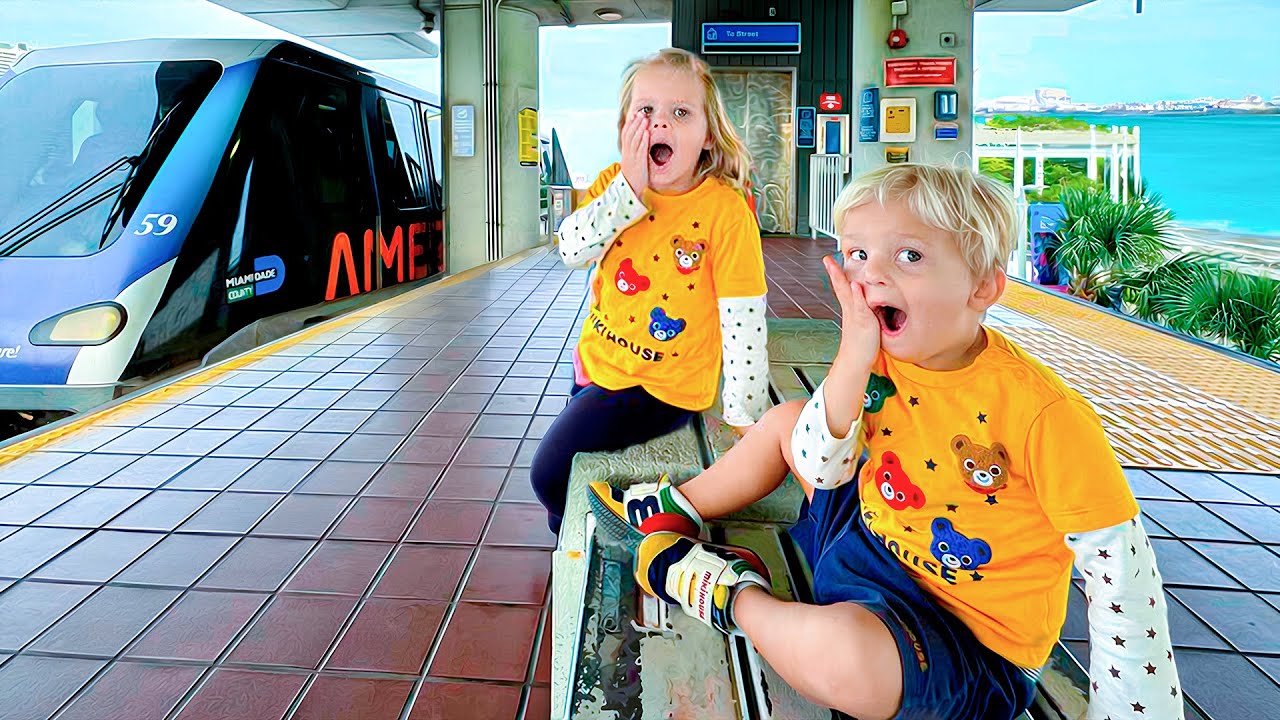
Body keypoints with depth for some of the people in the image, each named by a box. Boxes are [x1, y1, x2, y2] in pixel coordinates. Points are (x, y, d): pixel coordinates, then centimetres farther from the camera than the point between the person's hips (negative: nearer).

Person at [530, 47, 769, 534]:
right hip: (597, 359, 6)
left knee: (551, 473, -6)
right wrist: (630, 189, -24)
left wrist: (745, 418, -19)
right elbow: (571, 250, -16)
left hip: (660, 386, -6)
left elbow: (744, 324, -21)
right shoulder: (614, 183, -2)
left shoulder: (725, 208, -21)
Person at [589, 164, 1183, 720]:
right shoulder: (881, 358, -8)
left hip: (969, 640, -6)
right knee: (785, 418, 11)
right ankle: (682, 508, 30)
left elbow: (1121, 569, -23)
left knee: (843, 652, -37)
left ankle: (730, 595, -6)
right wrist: (852, 360, -25)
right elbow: (820, 471, -13)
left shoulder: (1042, 413, -28)